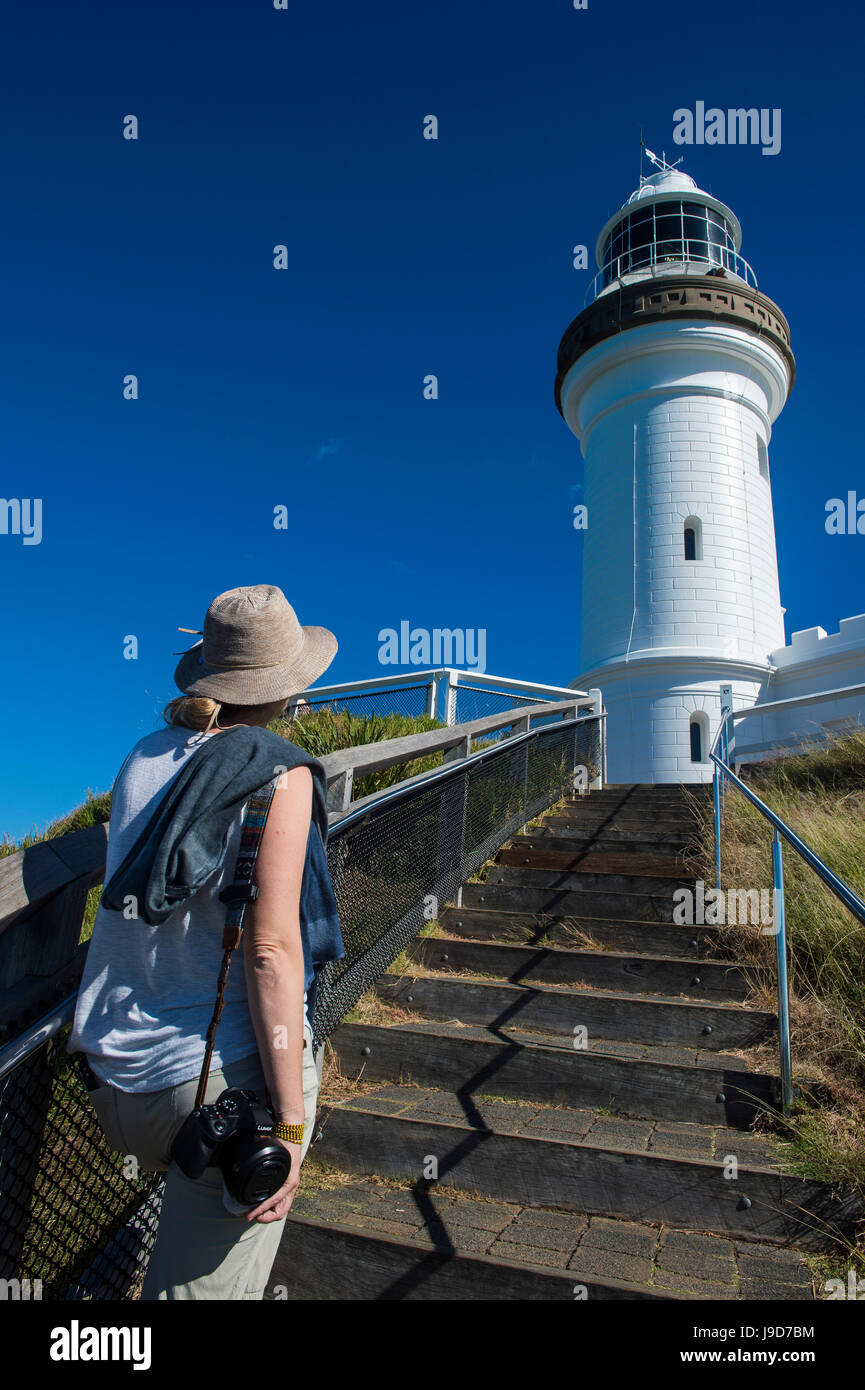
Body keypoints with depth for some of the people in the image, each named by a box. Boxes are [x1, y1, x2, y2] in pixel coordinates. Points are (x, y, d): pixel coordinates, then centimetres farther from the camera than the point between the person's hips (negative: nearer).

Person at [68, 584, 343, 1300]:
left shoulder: (144, 757, 2)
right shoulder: (281, 774, -15)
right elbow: (271, 949, -20)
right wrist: (290, 1124, -16)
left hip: (112, 1077, 6)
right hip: (226, 1075, -6)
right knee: (203, 1278, 10)